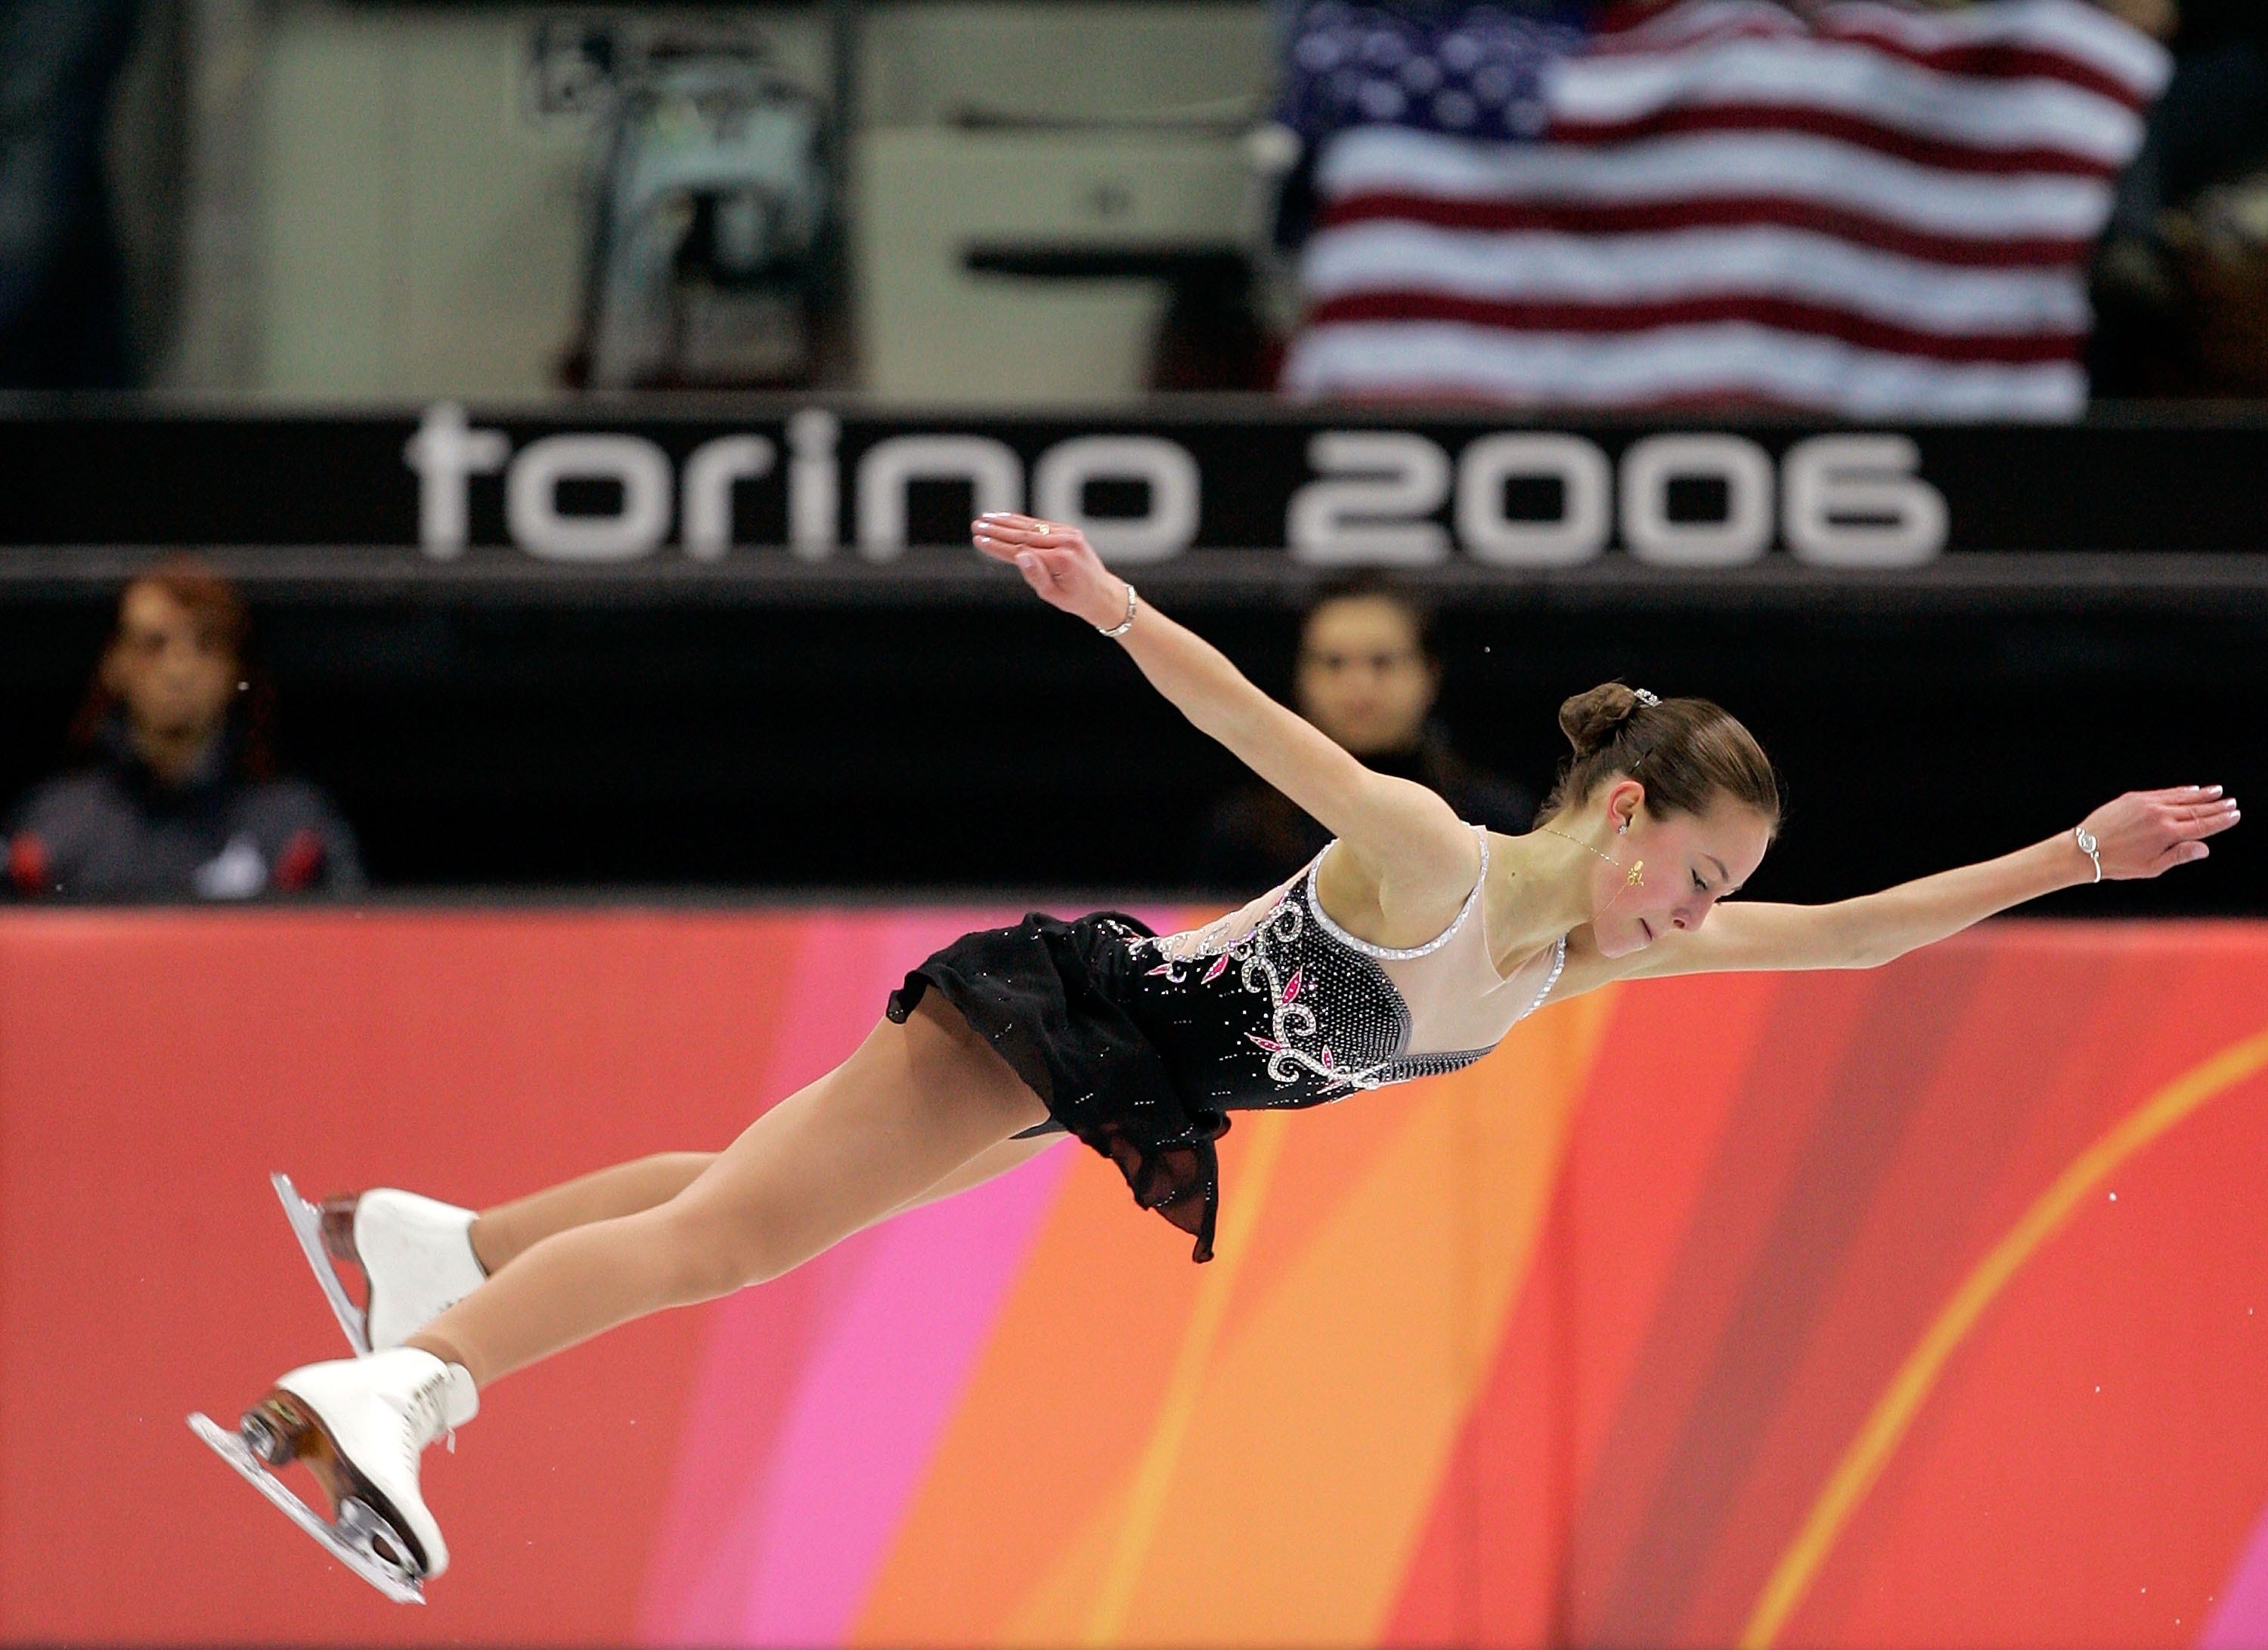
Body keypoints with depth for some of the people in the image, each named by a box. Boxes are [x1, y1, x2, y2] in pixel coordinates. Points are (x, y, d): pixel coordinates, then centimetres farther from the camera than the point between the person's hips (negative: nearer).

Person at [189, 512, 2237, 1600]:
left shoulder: (1590, 952, -2)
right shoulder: (1427, 854, -25)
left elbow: (1852, 932, 2)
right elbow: (1266, 730, -35)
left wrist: (2078, 854, -4)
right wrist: (1114, 608, -50)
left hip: (1140, 1101, 9)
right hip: (1086, 1003, -9)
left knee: (765, 1212, 18)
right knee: (732, 1227, -17)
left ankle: (430, 1243, 28)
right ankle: (384, 1388, -24)